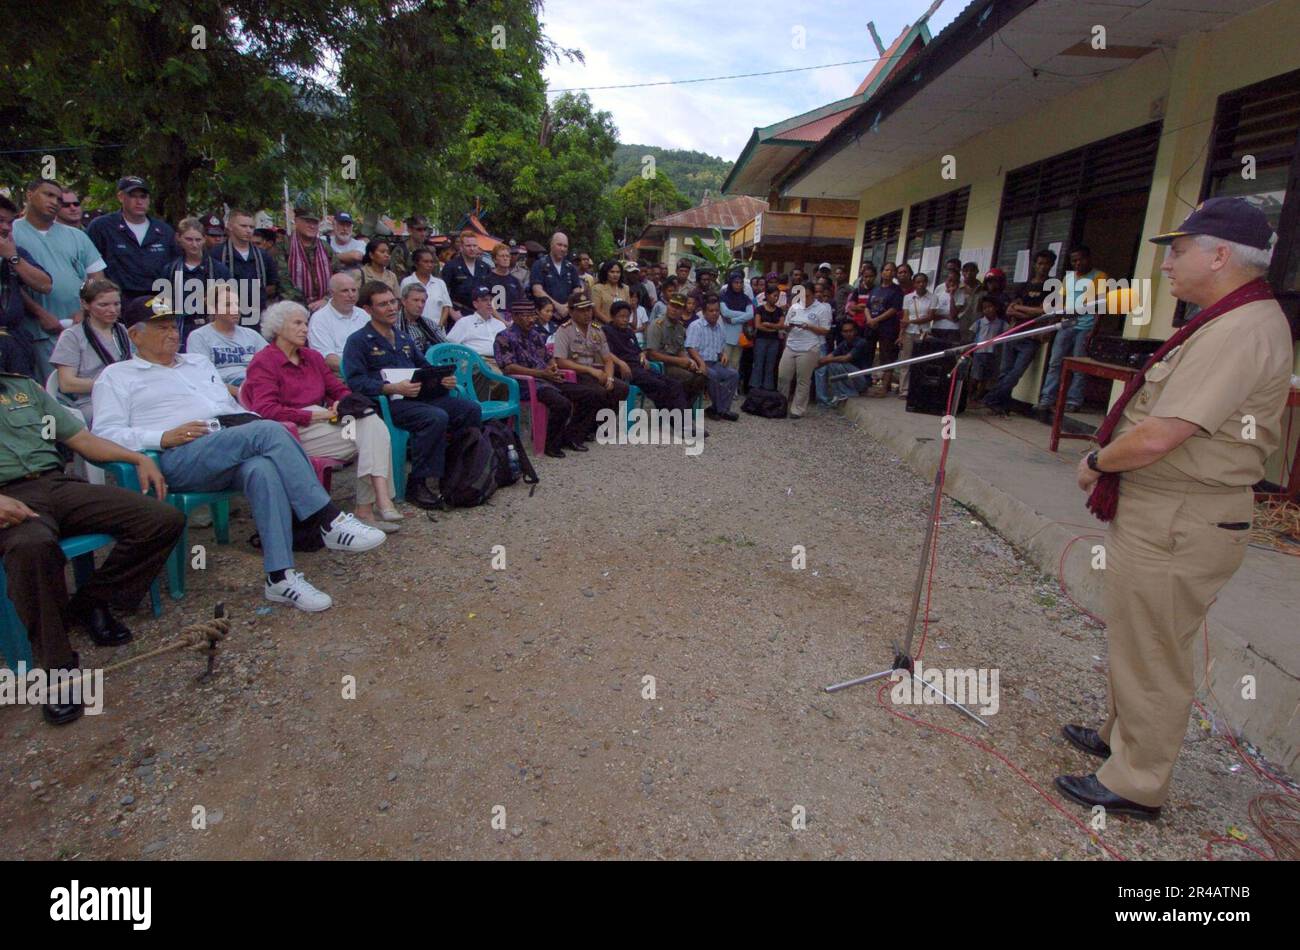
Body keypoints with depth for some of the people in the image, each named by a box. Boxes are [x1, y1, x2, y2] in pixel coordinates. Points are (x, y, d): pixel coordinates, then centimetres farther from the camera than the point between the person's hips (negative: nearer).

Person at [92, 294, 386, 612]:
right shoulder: (116, 376, 17)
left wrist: (255, 424, 9)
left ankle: (280, 577, -38)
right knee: (267, 431, -31)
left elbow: (234, 407, 32)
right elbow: (106, 433, 3)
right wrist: (164, 438, -13)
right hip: (180, 458, -4)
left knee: (262, 468, -35)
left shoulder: (199, 362, 33)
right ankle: (329, 521, -33)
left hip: (237, 450, 4)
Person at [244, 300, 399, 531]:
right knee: (363, 439, -25)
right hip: (296, 429, -6)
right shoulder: (263, 362, 0)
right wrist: (312, 415, -17)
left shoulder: (312, 356, 22)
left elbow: (339, 389, 22)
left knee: (372, 422, -24)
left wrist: (341, 405, -3)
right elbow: (265, 410, -12)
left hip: (321, 420, 6)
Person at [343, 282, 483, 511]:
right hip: (388, 403, -7)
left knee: (471, 409, -13)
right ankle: (420, 485, -25)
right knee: (436, 417, -34)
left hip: (420, 396, 7)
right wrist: (393, 388, -24)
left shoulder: (403, 338, 27)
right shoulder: (359, 341, 4)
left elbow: (425, 368, 30)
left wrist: (444, 380, 7)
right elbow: (355, 382, -10)